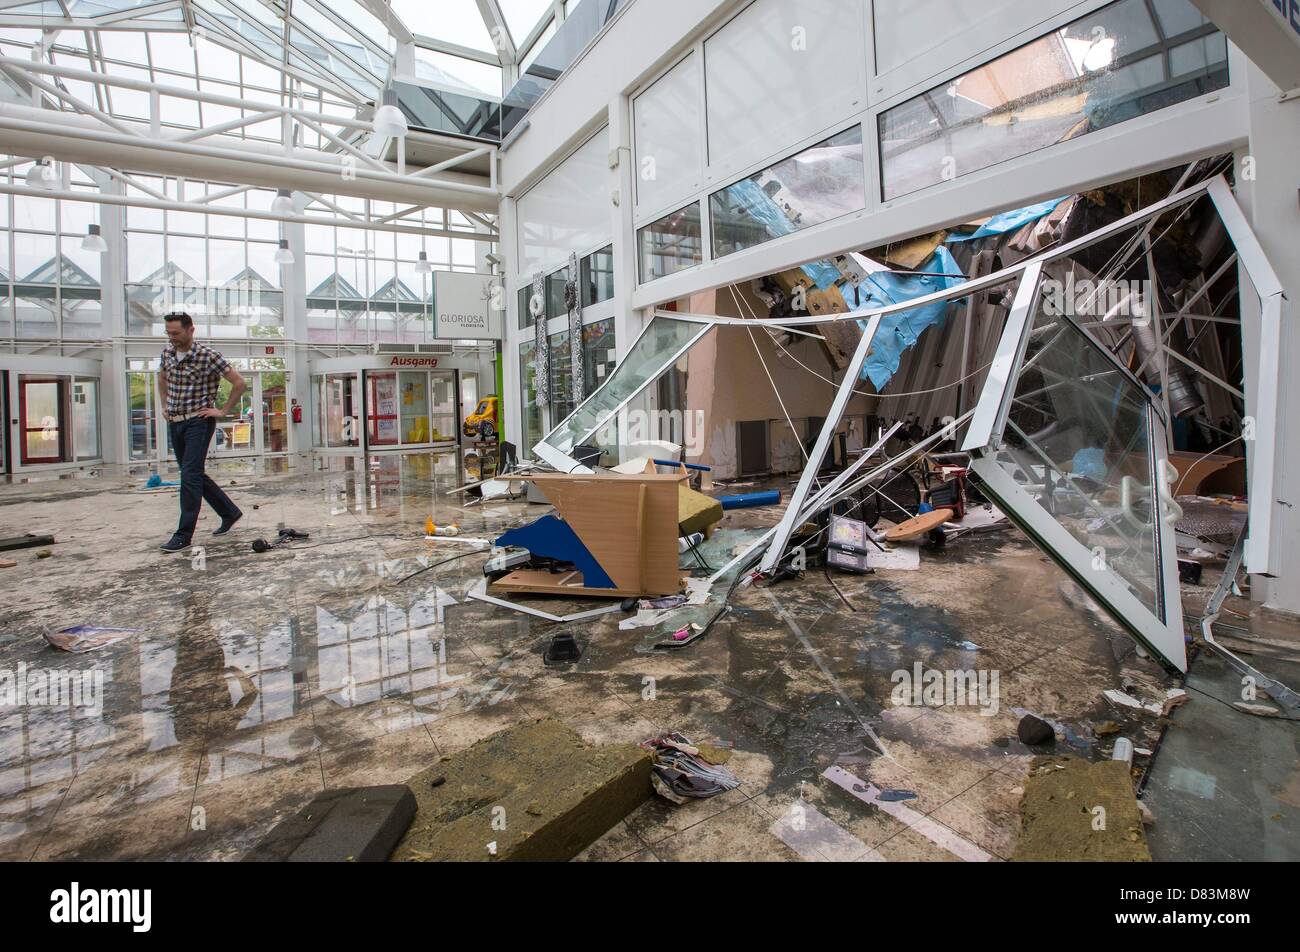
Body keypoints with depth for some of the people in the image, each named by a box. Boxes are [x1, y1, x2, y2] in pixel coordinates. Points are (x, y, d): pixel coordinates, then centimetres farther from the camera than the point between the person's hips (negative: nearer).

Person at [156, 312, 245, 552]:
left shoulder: (208, 356, -13)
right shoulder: (167, 352, 8)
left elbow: (240, 383, -12)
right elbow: (162, 378, 27)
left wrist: (223, 411, -10)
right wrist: (165, 405, 17)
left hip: (198, 422, -7)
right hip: (174, 422, 7)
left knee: (190, 476, -10)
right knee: (195, 475, 12)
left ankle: (184, 535, -6)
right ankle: (229, 512, 27)